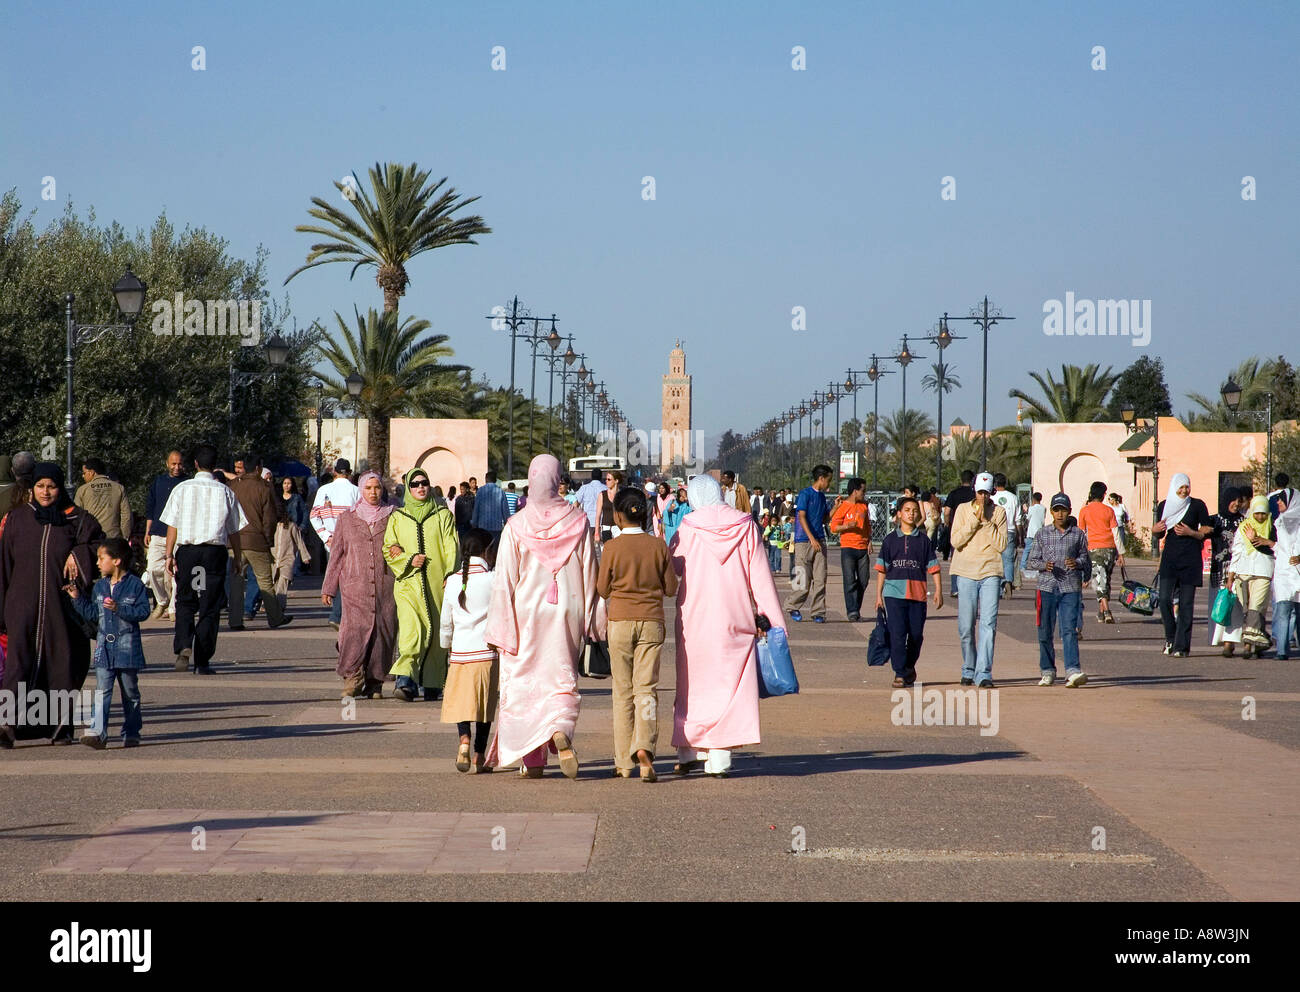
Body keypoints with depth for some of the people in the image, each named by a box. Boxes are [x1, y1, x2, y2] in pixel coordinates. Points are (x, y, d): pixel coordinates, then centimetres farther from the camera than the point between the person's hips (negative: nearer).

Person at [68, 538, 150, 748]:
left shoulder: (135, 585, -6)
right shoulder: (99, 587, 10)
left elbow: (143, 611, -13)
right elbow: (92, 614, 15)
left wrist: (119, 608, -22)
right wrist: (77, 597, 7)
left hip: (128, 647, -4)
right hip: (104, 647, 4)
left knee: (130, 693, 8)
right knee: (102, 691, -8)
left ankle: (131, 733, 18)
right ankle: (97, 731, -16)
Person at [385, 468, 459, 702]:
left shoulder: (443, 515, 10)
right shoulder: (397, 518, 12)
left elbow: (451, 548, 4)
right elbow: (388, 550, 9)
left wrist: (450, 577, -9)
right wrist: (409, 560, -9)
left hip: (437, 584, 1)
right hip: (409, 583, -1)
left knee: (436, 634, 3)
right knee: (410, 630, -18)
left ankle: (433, 684, 14)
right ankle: (406, 681, -29)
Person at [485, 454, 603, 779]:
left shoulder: (516, 526, -6)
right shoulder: (578, 522, -2)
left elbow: (504, 581, -5)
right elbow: (590, 574, 1)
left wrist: (500, 629, -2)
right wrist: (593, 621, 9)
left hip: (527, 613, -1)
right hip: (567, 611, 1)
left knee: (524, 681, 9)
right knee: (562, 679, 8)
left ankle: (532, 760, 8)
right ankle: (561, 731, -22)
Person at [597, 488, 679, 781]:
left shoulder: (613, 548, -7)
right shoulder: (658, 546, -1)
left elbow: (602, 590, 0)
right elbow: (671, 588, 5)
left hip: (620, 622, -1)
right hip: (652, 621, 1)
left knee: (623, 691, 9)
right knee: (647, 688, -1)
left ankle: (624, 762, 11)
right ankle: (644, 746, -25)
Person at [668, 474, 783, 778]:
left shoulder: (687, 530, -4)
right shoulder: (745, 526, -1)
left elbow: (670, 568, 8)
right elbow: (760, 576, -1)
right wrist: (771, 616, 3)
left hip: (695, 618, 0)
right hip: (734, 618, 0)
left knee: (693, 685, 13)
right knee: (729, 684, 3)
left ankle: (688, 752, 14)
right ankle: (719, 758, -3)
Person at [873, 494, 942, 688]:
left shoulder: (924, 540, 7)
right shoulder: (890, 539, 7)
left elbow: (933, 567, 8)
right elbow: (881, 569, 9)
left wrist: (938, 591, 0)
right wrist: (878, 595, 5)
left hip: (917, 594, 1)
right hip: (894, 593, -1)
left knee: (916, 634, 5)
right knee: (897, 634, -8)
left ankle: (909, 667, 27)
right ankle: (900, 673, -4)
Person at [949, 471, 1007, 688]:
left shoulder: (999, 513, 5)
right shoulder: (963, 509, 5)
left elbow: (1001, 544, -4)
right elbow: (955, 541, -5)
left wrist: (986, 521, -11)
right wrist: (975, 520, -11)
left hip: (990, 574, -1)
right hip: (966, 573, 1)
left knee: (988, 624, -11)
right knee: (966, 626, 4)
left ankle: (984, 674, -15)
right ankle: (968, 671, 20)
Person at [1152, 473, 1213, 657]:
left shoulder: (1197, 505, 0)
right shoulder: (1164, 506, 9)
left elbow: (1207, 533, 2)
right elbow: (1157, 535, 19)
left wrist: (1190, 533, -14)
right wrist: (1155, 530, -4)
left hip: (1190, 559, -2)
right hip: (1169, 557, 2)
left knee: (1186, 604, -3)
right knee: (1164, 599, -10)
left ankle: (1182, 646, 1)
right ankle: (1170, 637, 11)